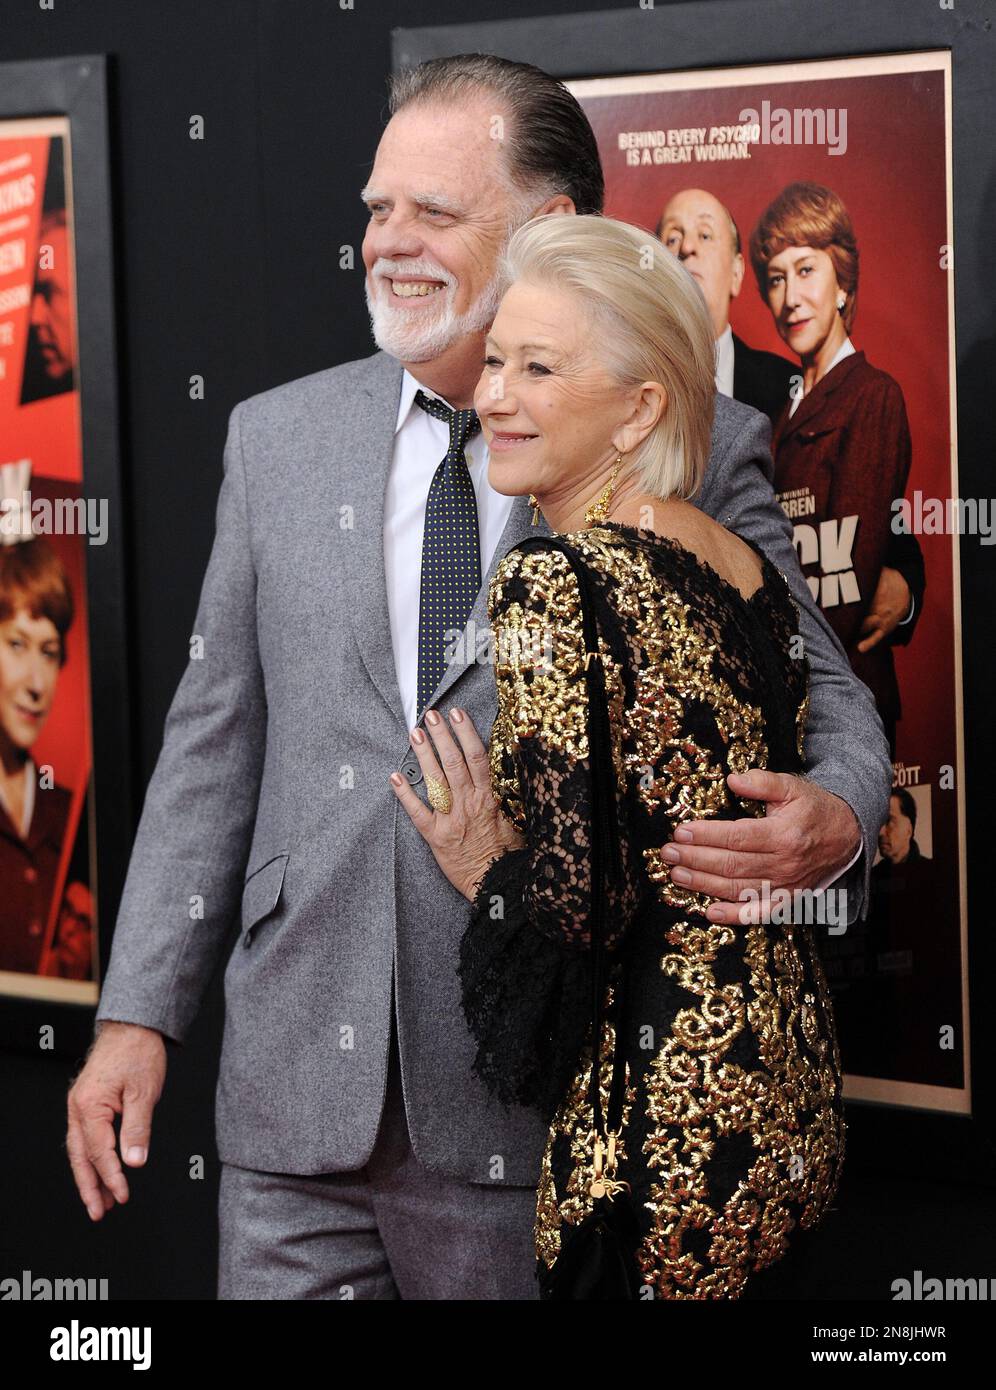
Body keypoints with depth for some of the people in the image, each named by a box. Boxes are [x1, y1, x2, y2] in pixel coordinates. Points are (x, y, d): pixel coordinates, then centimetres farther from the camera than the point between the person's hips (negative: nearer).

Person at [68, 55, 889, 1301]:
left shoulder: (697, 451, -2)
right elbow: (216, 740, 11)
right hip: (297, 1093, 3)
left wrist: (835, 820, -20)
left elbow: (821, 697, 4)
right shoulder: (278, 438, 9)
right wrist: (138, 1013, 7)